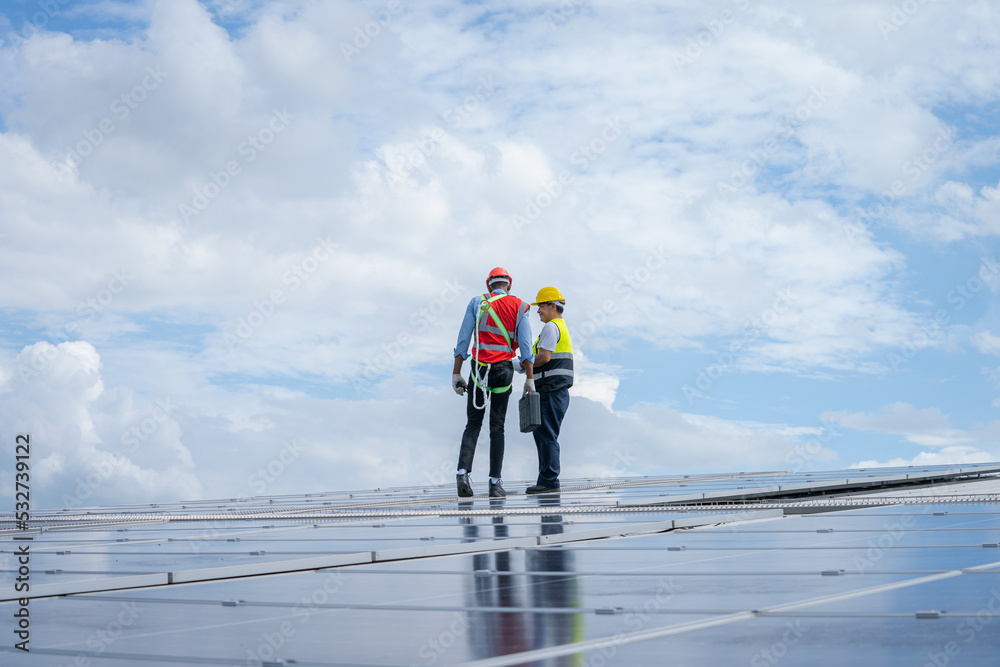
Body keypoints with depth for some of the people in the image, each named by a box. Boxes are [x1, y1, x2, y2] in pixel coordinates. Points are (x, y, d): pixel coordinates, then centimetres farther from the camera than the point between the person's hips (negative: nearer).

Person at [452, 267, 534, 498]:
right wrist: (529, 378, 1)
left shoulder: (477, 302, 4)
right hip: (503, 370, 0)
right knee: (497, 427, 6)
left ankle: (463, 473, -12)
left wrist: (456, 374, 3)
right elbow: (525, 346, -2)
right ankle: (495, 483, 3)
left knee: (473, 425, 7)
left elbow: (463, 340, 0)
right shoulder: (519, 307, 4)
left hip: (478, 369, 0)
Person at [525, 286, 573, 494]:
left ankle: (549, 481, -10)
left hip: (551, 390, -10)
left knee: (546, 435, -10)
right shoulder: (562, 327, 24)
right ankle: (547, 480, 12)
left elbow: (544, 357, -20)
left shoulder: (550, 327, -9)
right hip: (558, 390, 10)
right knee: (542, 434, 12)